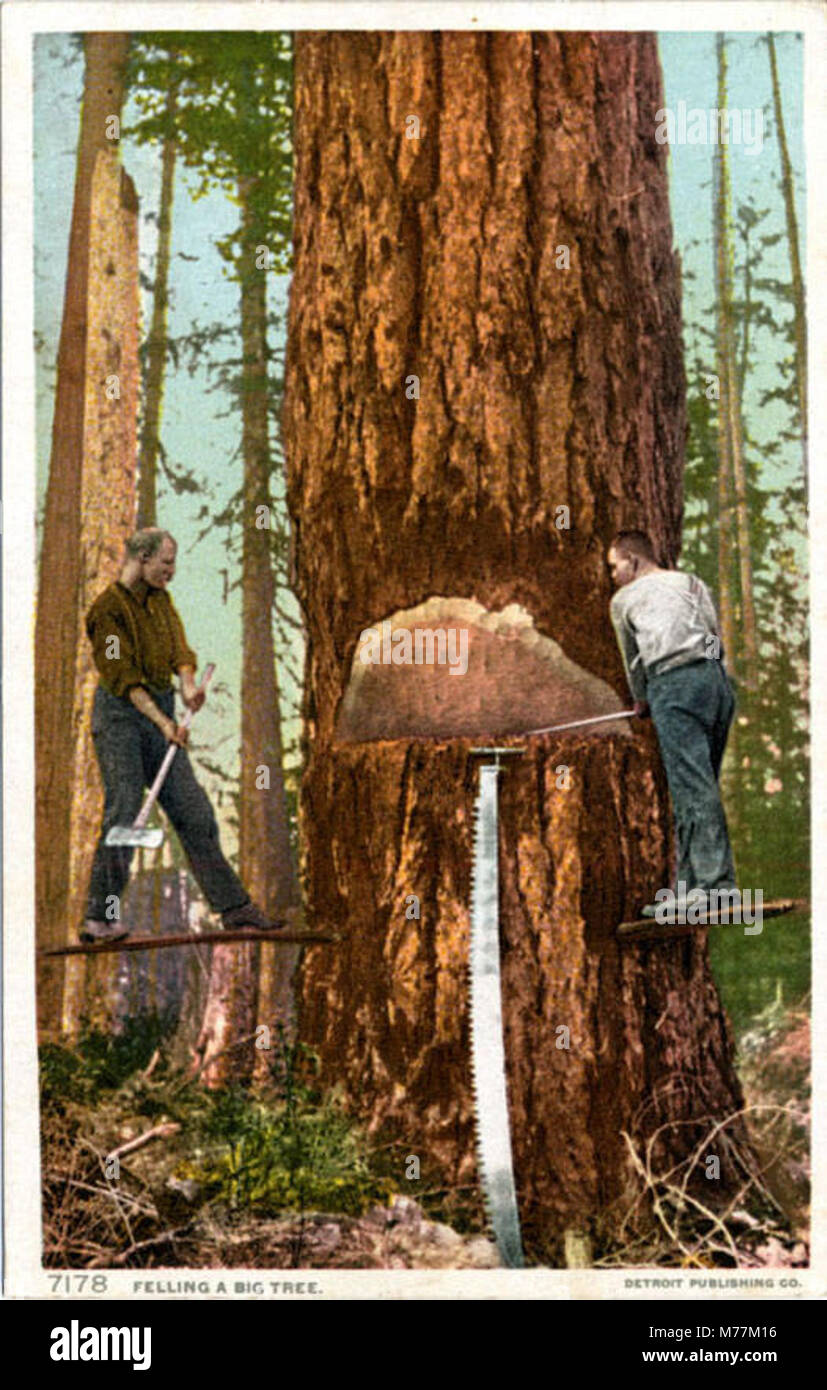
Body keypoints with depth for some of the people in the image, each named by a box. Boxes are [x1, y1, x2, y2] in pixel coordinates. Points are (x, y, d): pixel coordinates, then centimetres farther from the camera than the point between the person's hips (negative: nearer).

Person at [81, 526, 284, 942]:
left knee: (193, 810, 5)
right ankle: (98, 919, -7)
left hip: (159, 709, 7)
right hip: (120, 713, -7)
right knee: (124, 810, -13)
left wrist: (189, 685, -19)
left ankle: (232, 906, 8)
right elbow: (123, 677, -17)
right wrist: (163, 723, -25)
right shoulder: (108, 608, -11)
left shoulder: (160, 599, 14)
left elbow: (179, 649, 3)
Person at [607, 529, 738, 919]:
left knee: (692, 788, -11)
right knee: (701, 784, 10)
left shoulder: (624, 599, 16)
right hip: (718, 679, 6)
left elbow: (633, 660, 26)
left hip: (675, 683, -6)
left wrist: (642, 702, 43)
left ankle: (713, 883, -18)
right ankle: (694, 878, 9)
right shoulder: (694, 584, 26)